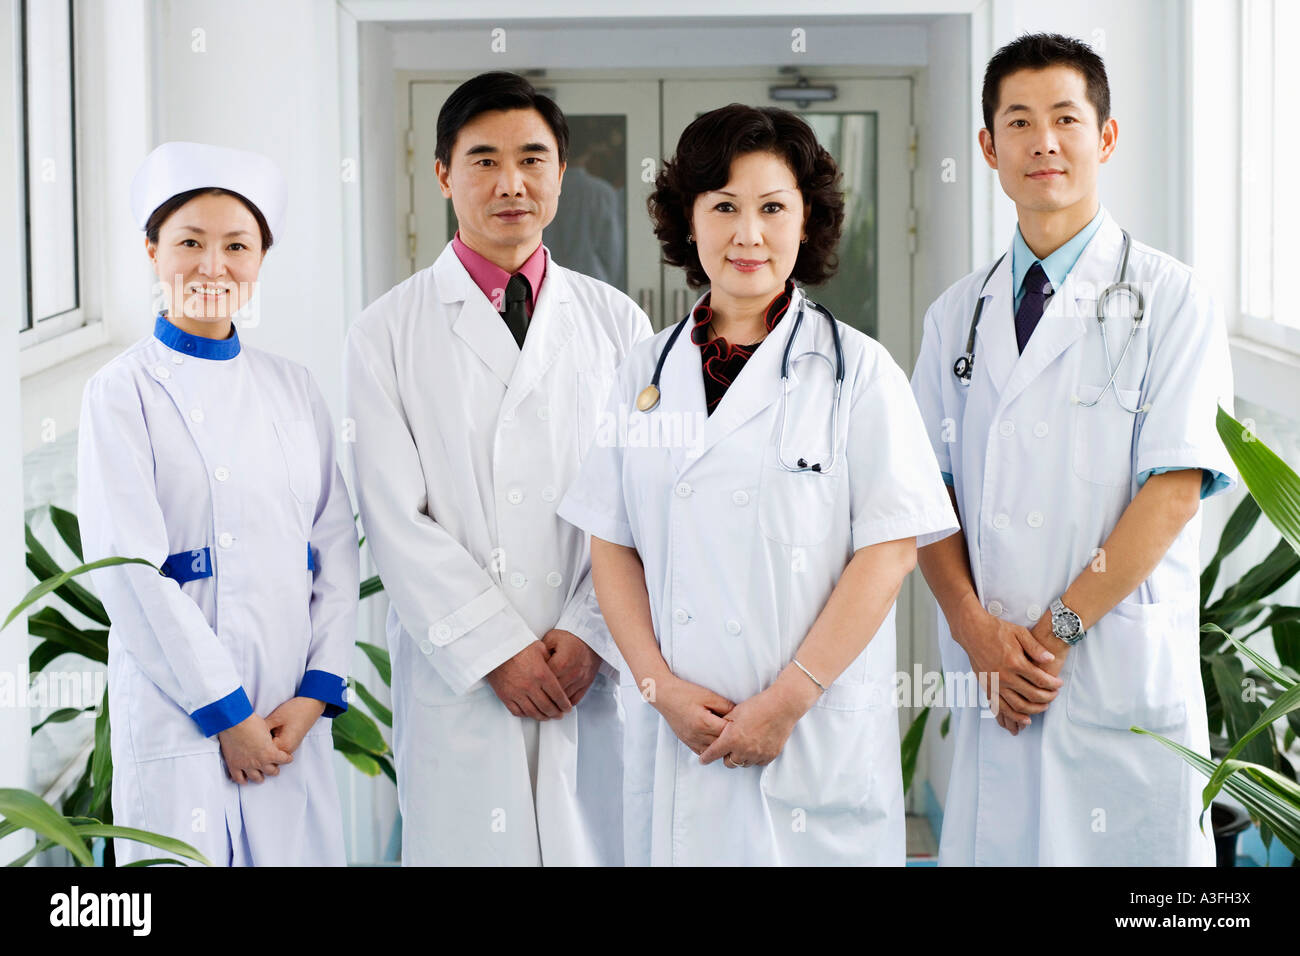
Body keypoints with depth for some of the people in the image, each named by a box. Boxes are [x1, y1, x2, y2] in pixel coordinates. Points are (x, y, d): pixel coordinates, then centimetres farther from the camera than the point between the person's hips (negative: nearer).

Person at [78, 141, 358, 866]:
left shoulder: (294, 388, 10)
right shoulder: (121, 392, -4)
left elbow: (338, 548, 8)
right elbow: (127, 570, -10)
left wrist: (316, 693, -4)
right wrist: (226, 712, -12)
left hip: (294, 716, 4)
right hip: (175, 715, -4)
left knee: (301, 851, 7)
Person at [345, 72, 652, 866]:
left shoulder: (616, 322, 9)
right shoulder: (390, 333, 3)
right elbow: (396, 518, -3)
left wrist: (588, 634, -8)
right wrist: (498, 650, -9)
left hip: (596, 671, 2)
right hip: (458, 677, -1)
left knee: (598, 840, 2)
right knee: (468, 839, 0)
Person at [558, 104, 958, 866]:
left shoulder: (857, 370, -2)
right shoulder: (648, 373, 9)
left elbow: (890, 551, -8)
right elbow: (613, 546, 7)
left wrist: (788, 700, -13)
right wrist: (661, 684, -7)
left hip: (818, 737, -3)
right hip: (675, 736, 3)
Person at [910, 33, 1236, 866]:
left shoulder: (1170, 299, 0)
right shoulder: (958, 316, 13)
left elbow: (1176, 488, -8)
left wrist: (1056, 631, -12)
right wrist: (975, 626, -8)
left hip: (1125, 676, -3)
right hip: (990, 678, 3)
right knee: (993, 843, 4)